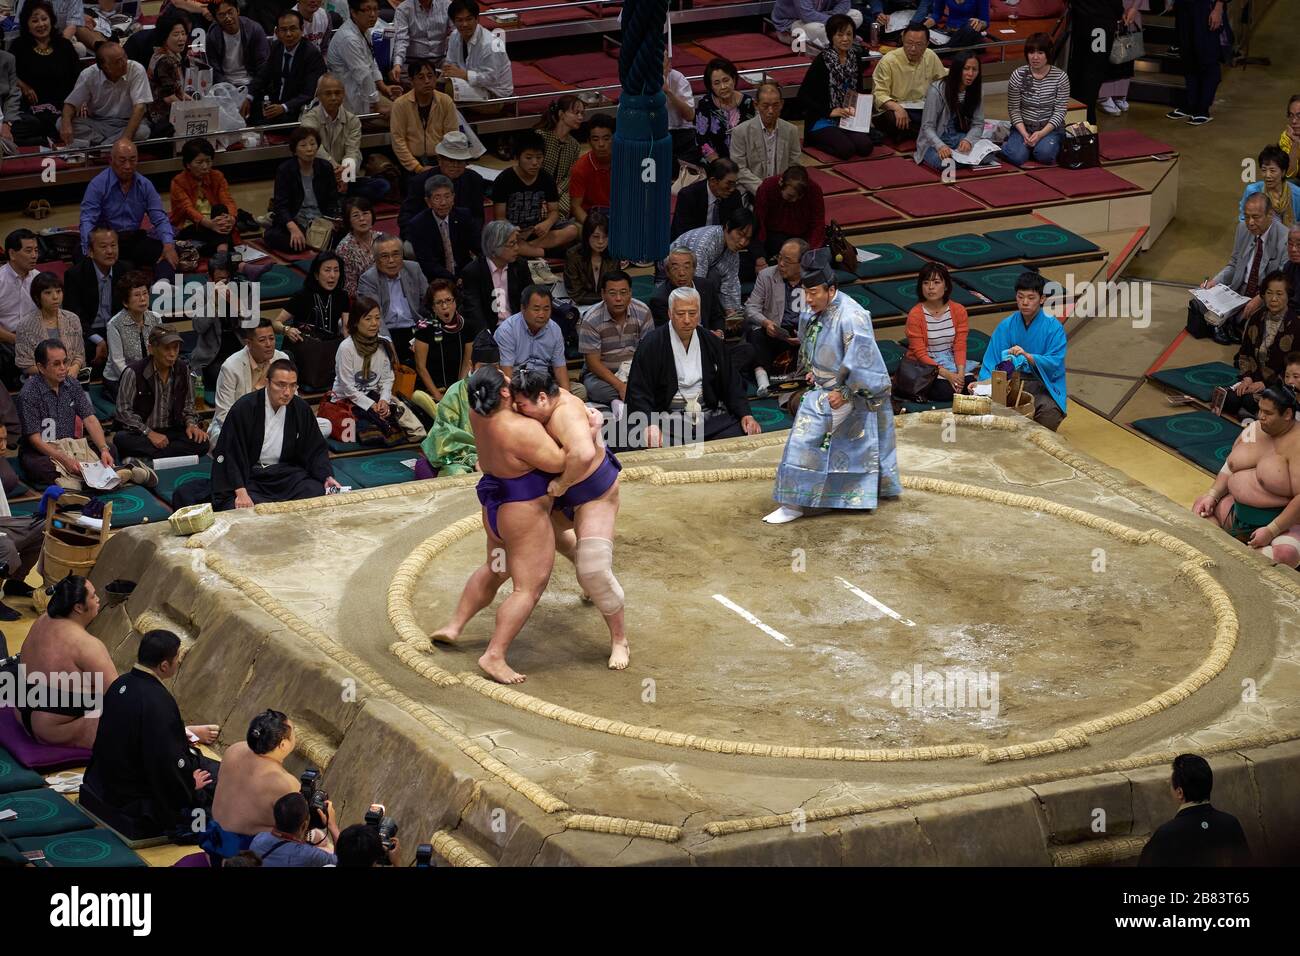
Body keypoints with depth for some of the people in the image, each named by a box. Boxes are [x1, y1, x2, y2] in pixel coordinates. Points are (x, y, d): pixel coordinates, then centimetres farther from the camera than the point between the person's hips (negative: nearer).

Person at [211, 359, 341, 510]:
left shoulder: (302, 410, 2)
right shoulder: (243, 409, -11)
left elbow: (317, 450, 11)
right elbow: (230, 455, -13)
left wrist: (327, 477, -8)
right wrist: (241, 492, -25)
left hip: (286, 473, 4)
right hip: (249, 477, -4)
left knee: (319, 493, -22)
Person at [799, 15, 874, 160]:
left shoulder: (855, 58, 5)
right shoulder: (821, 61, -13)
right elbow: (803, 95, -13)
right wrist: (830, 111, -19)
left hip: (848, 116, 5)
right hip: (822, 120, -5)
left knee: (865, 147, -20)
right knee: (847, 149, -27)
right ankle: (815, 141, 1)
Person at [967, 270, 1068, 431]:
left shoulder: (1053, 326, -4)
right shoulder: (1006, 326, 5)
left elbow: (1055, 362, -14)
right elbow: (992, 359, 0)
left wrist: (1028, 357, -30)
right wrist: (983, 382, -19)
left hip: (1043, 384, -2)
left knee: (1049, 411, -35)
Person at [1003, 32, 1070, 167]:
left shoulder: (1060, 77, -10)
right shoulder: (1018, 75, -8)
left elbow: (1060, 112, -8)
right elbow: (1014, 109, -3)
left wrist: (1041, 133, -21)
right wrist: (1025, 134, -17)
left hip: (1050, 127, -1)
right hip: (1023, 127, 1)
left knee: (1045, 154, -30)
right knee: (1017, 157, -25)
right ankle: (1010, 141, 10)